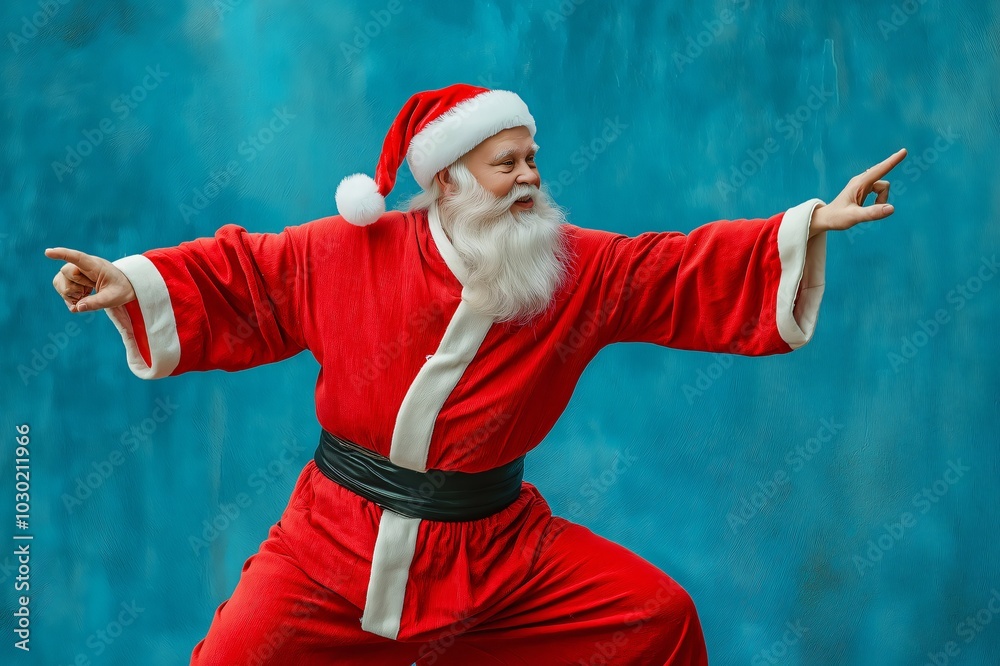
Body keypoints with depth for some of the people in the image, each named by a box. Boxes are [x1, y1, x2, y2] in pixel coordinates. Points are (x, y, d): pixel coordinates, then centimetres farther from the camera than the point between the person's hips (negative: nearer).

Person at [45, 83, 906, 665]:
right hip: (340, 540, -1)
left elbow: (689, 269, -4)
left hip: (493, 548, 1)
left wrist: (813, 225, -9)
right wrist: (132, 282, -7)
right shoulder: (354, 252, -7)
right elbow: (239, 274, 3)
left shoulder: (580, 270, -4)